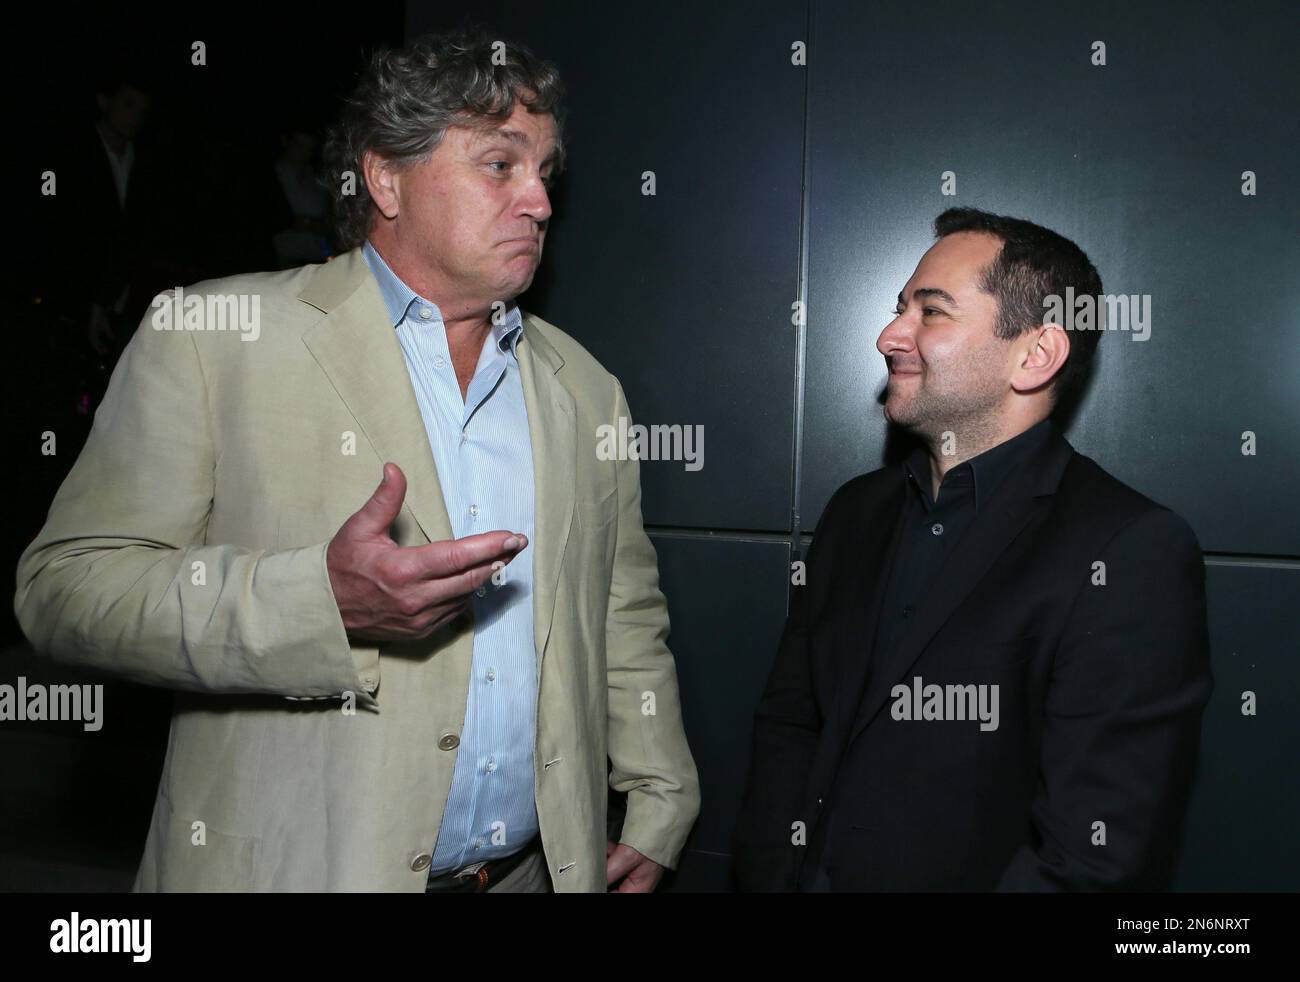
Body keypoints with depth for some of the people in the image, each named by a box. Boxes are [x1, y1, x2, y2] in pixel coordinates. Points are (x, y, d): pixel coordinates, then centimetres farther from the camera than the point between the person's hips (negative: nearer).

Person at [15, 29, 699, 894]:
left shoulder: (586, 390, 8)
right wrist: (323, 601, -25)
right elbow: (65, 585, -12)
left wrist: (660, 807, 7)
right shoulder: (212, 336, -7)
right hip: (288, 863, -4)